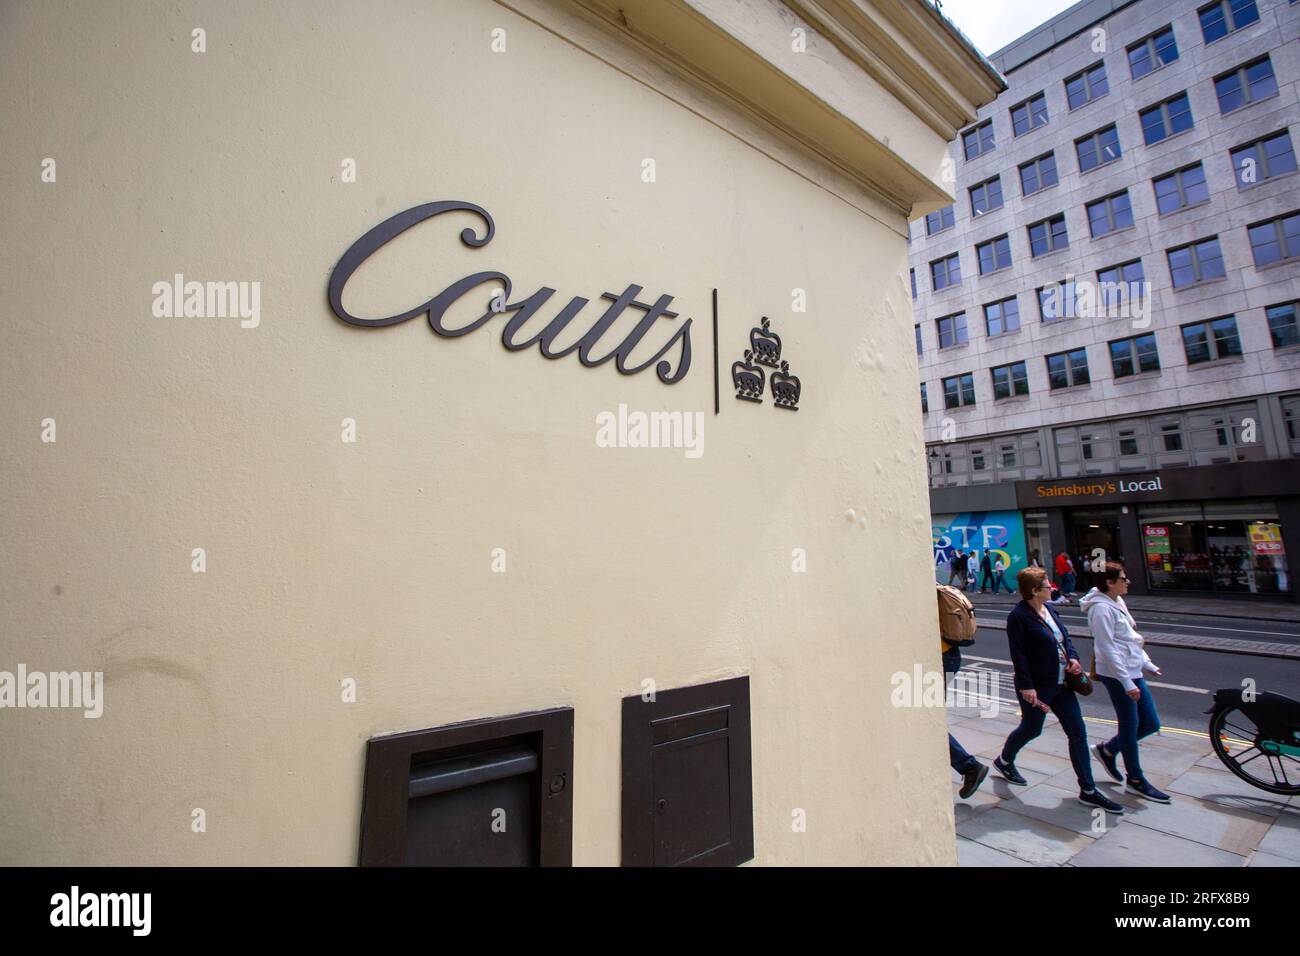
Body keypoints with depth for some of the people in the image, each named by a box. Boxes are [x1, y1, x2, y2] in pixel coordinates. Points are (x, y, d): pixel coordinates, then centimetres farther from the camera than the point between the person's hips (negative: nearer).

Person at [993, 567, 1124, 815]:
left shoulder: (1049, 609, 6)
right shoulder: (1018, 616, -20)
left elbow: (1064, 636, 16)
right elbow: (1018, 654, -21)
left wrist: (1073, 657, -3)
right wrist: (1026, 686, -23)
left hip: (1060, 683, 8)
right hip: (1037, 687, -8)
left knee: (1078, 732, 8)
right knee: (1031, 729, 10)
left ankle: (1088, 790, 20)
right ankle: (1004, 761, 37)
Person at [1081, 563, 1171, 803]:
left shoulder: (1117, 602, 10)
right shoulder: (1102, 608, -20)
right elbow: (1108, 650, -21)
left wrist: (1148, 664, 18)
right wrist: (1127, 683, -20)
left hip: (1132, 672, 9)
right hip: (1116, 675, -9)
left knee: (1151, 723, 13)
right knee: (1130, 726, 5)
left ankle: (1107, 750, 29)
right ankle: (1135, 779, 22)